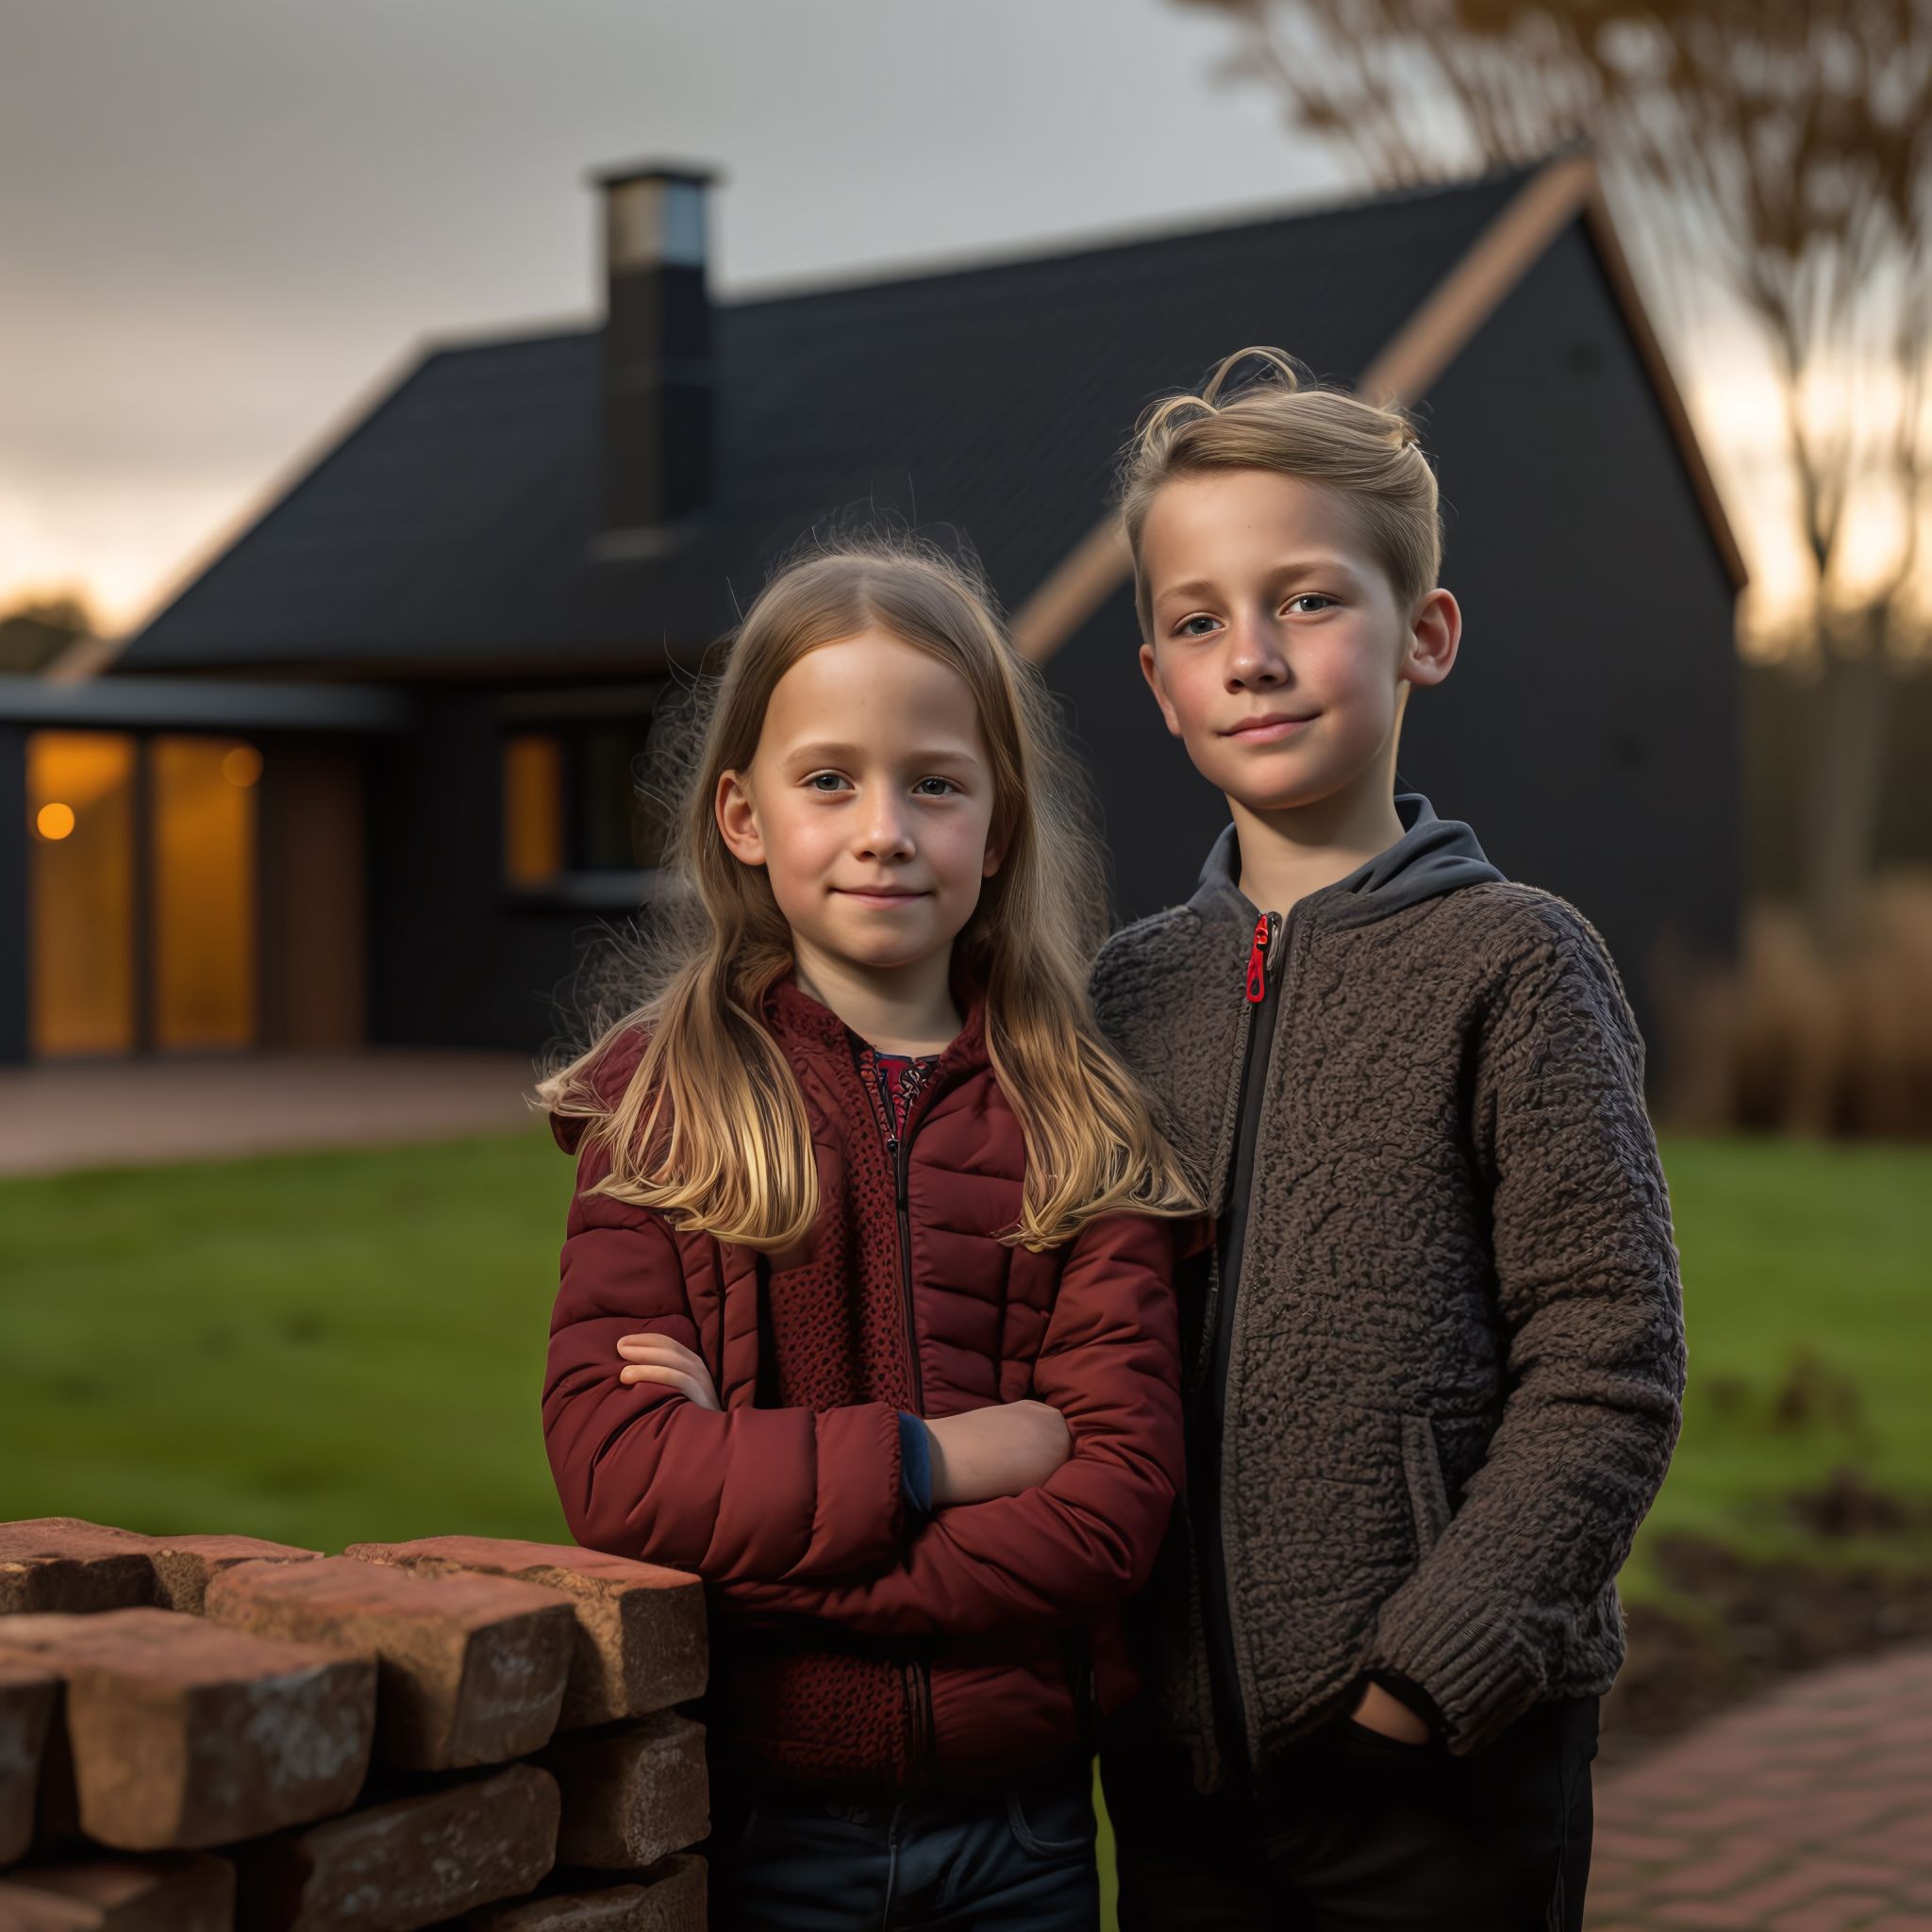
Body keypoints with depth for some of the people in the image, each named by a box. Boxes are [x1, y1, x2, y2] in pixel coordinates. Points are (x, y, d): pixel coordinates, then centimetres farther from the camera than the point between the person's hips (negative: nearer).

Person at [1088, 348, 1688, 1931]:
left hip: (1451, 1755, -4)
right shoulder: (1131, 988, 7)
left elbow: (1608, 1365, -10)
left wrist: (1443, 1655, -15)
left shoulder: (1512, 960, -6)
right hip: (1177, 1744, 4)